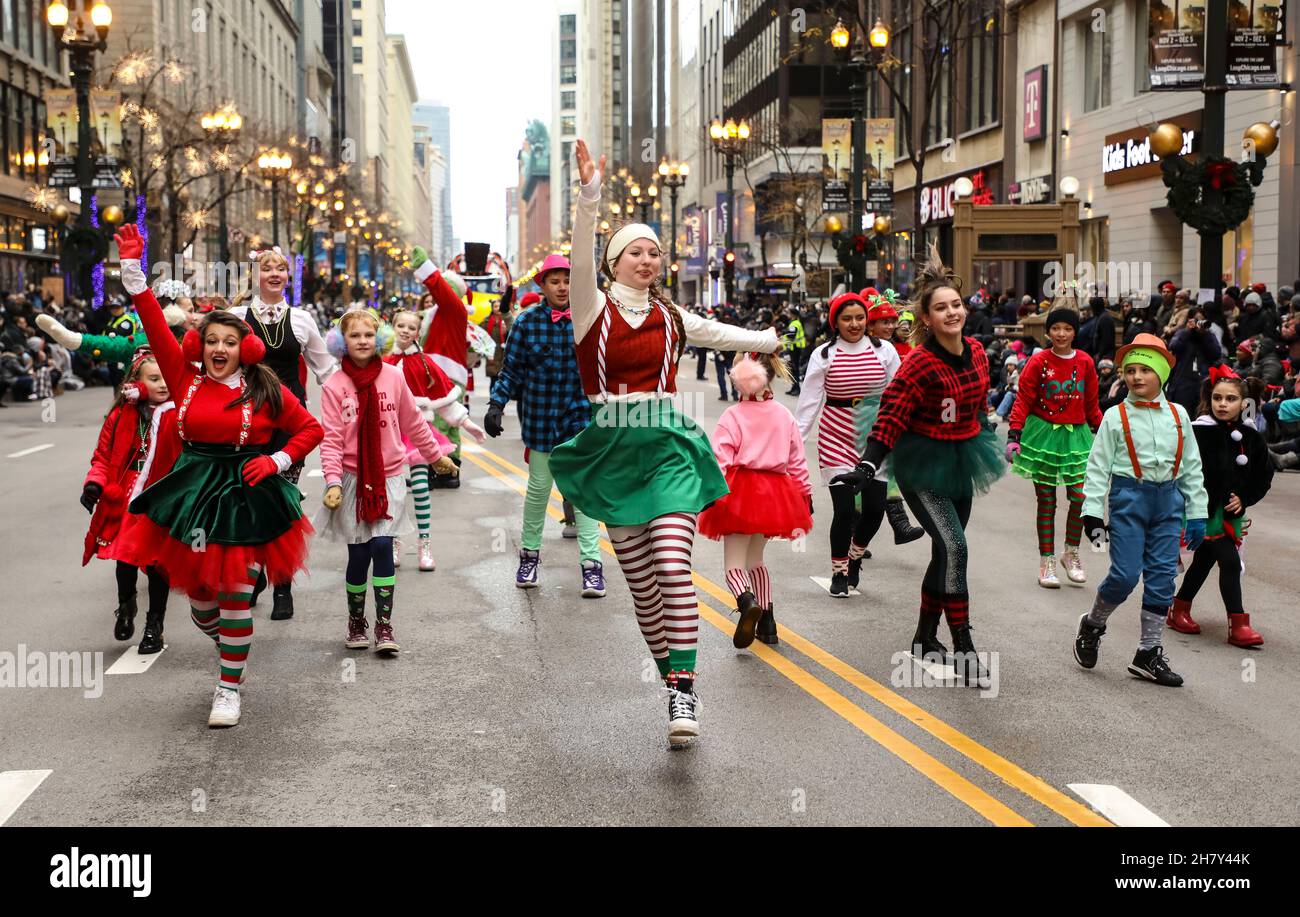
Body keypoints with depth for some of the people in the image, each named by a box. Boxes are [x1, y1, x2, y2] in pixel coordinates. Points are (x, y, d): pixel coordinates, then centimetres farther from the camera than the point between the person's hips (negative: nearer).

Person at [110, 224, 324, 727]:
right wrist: (133, 268, -6)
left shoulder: (265, 391, -3)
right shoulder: (186, 379, 2)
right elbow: (156, 326, -2)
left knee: (235, 595, -3)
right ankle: (227, 647, 40)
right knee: (198, 594, 9)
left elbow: (311, 429, 3)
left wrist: (277, 460, -10)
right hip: (191, 493, 3)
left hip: (244, 495, -3)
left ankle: (229, 687, 9)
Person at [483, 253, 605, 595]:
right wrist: (497, 404, -10)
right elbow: (512, 371, 1)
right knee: (538, 488, 11)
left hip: (581, 415, 0)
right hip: (540, 416, 0)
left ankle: (591, 563, 1)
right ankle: (530, 554, 29)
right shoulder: (527, 322, -4)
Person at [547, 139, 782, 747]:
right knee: (640, 580, 3)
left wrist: (771, 342, 43)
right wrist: (590, 197, -28)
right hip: (612, 450, -1)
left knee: (672, 569, -15)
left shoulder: (669, 318, 12)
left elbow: (720, 334, 29)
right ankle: (672, 678, 18)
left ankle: (683, 689, -13)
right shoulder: (594, 309, 3)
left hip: (667, 446, 1)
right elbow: (580, 261, -15)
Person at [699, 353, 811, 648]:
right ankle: (766, 623, 21)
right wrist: (805, 494, 21)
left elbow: (720, 460, -17)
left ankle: (747, 602, -32)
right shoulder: (784, 416, 6)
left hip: (741, 492, -5)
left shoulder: (732, 416, -9)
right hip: (774, 493, 5)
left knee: (734, 564, -1)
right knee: (756, 561, 23)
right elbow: (797, 460, 11)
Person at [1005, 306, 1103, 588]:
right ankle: (1046, 563, 12)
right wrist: (1014, 437, -13)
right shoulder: (1038, 362, -5)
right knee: (1046, 501, 4)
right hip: (1043, 434, -2)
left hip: (1076, 435, 2)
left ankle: (1071, 553, 15)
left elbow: (1091, 405, 12)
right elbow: (1023, 401, -5)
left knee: (1080, 497, -7)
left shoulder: (1085, 363, 4)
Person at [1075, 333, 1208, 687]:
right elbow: (1098, 466, -2)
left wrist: (1196, 514, 10)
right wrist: (1092, 511, -9)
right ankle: (1092, 624, 19)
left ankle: (1149, 652, 12)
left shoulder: (1178, 415, 8)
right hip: (1129, 496, -3)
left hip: (1168, 499, 4)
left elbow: (1191, 467, 12)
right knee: (1125, 574, -9)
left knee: (1162, 576, 3)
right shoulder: (1115, 416, -1)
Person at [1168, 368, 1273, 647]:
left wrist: (1244, 498, -3)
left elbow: (1264, 475, 10)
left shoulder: (1250, 437, 2)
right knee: (1230, 561, -14)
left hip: (1231, 512, 6)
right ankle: (1238, 625, -8)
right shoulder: (1198, 432, -14)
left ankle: (1180, 610, 37)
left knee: (1204, 560, 19)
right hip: (1204, 509, -6)